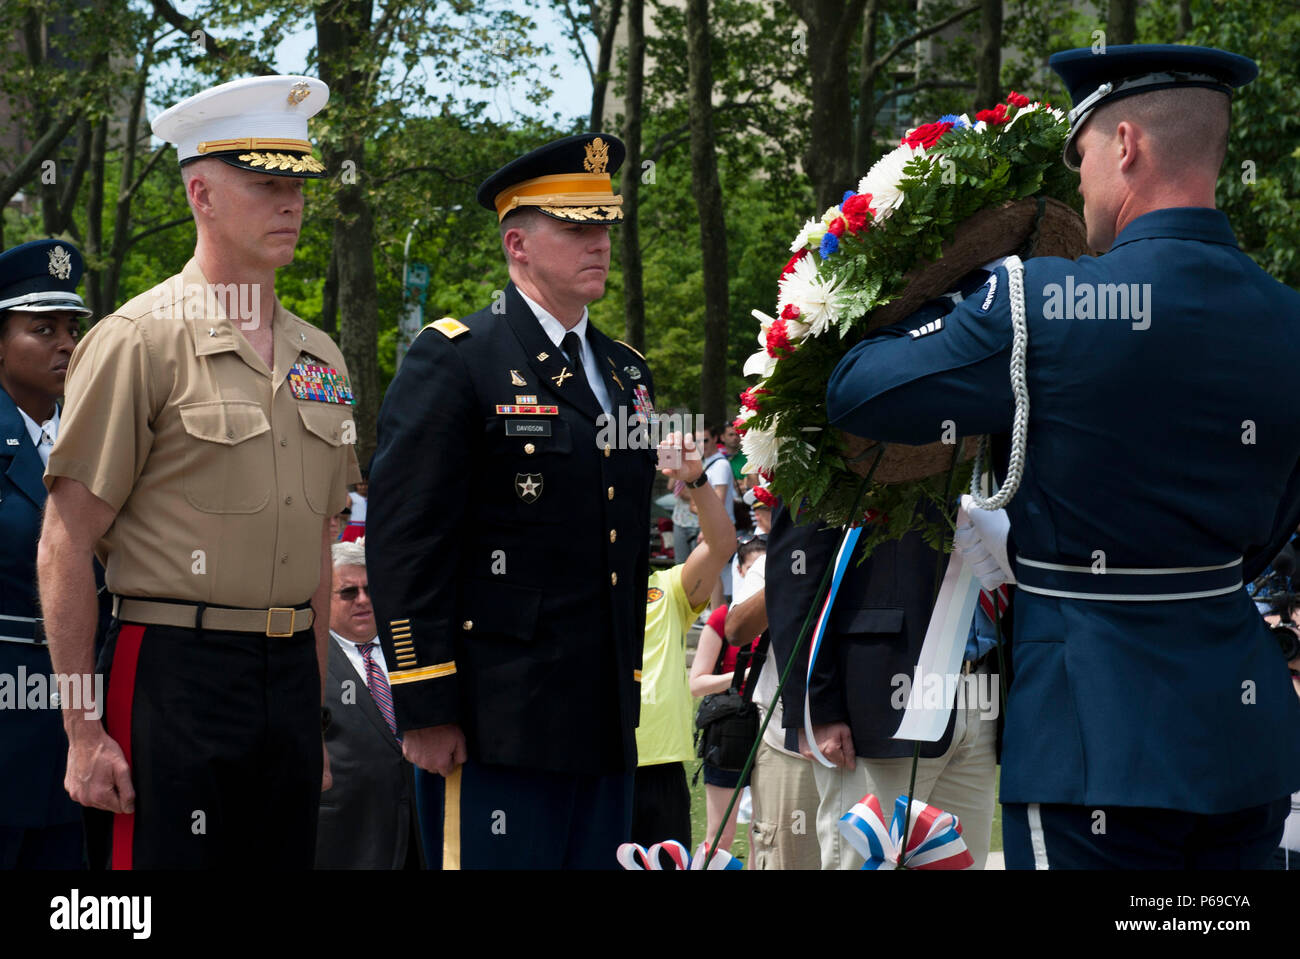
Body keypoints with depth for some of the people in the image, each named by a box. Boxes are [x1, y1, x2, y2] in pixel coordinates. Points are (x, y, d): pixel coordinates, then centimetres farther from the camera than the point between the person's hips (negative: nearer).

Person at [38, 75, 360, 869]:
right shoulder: (138, 341, -6)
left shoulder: (319, 357, 14)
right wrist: (84, 733, -11)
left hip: (290, 677, 6)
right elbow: (65, 547, -8)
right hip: (177, 675, -6)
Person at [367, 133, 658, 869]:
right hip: (502, 720, -7)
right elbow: (404, 544, -10)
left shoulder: (628, 374, 18)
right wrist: (426, 709, -14)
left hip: (606, 726, 7)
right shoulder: (454, 362, -4)